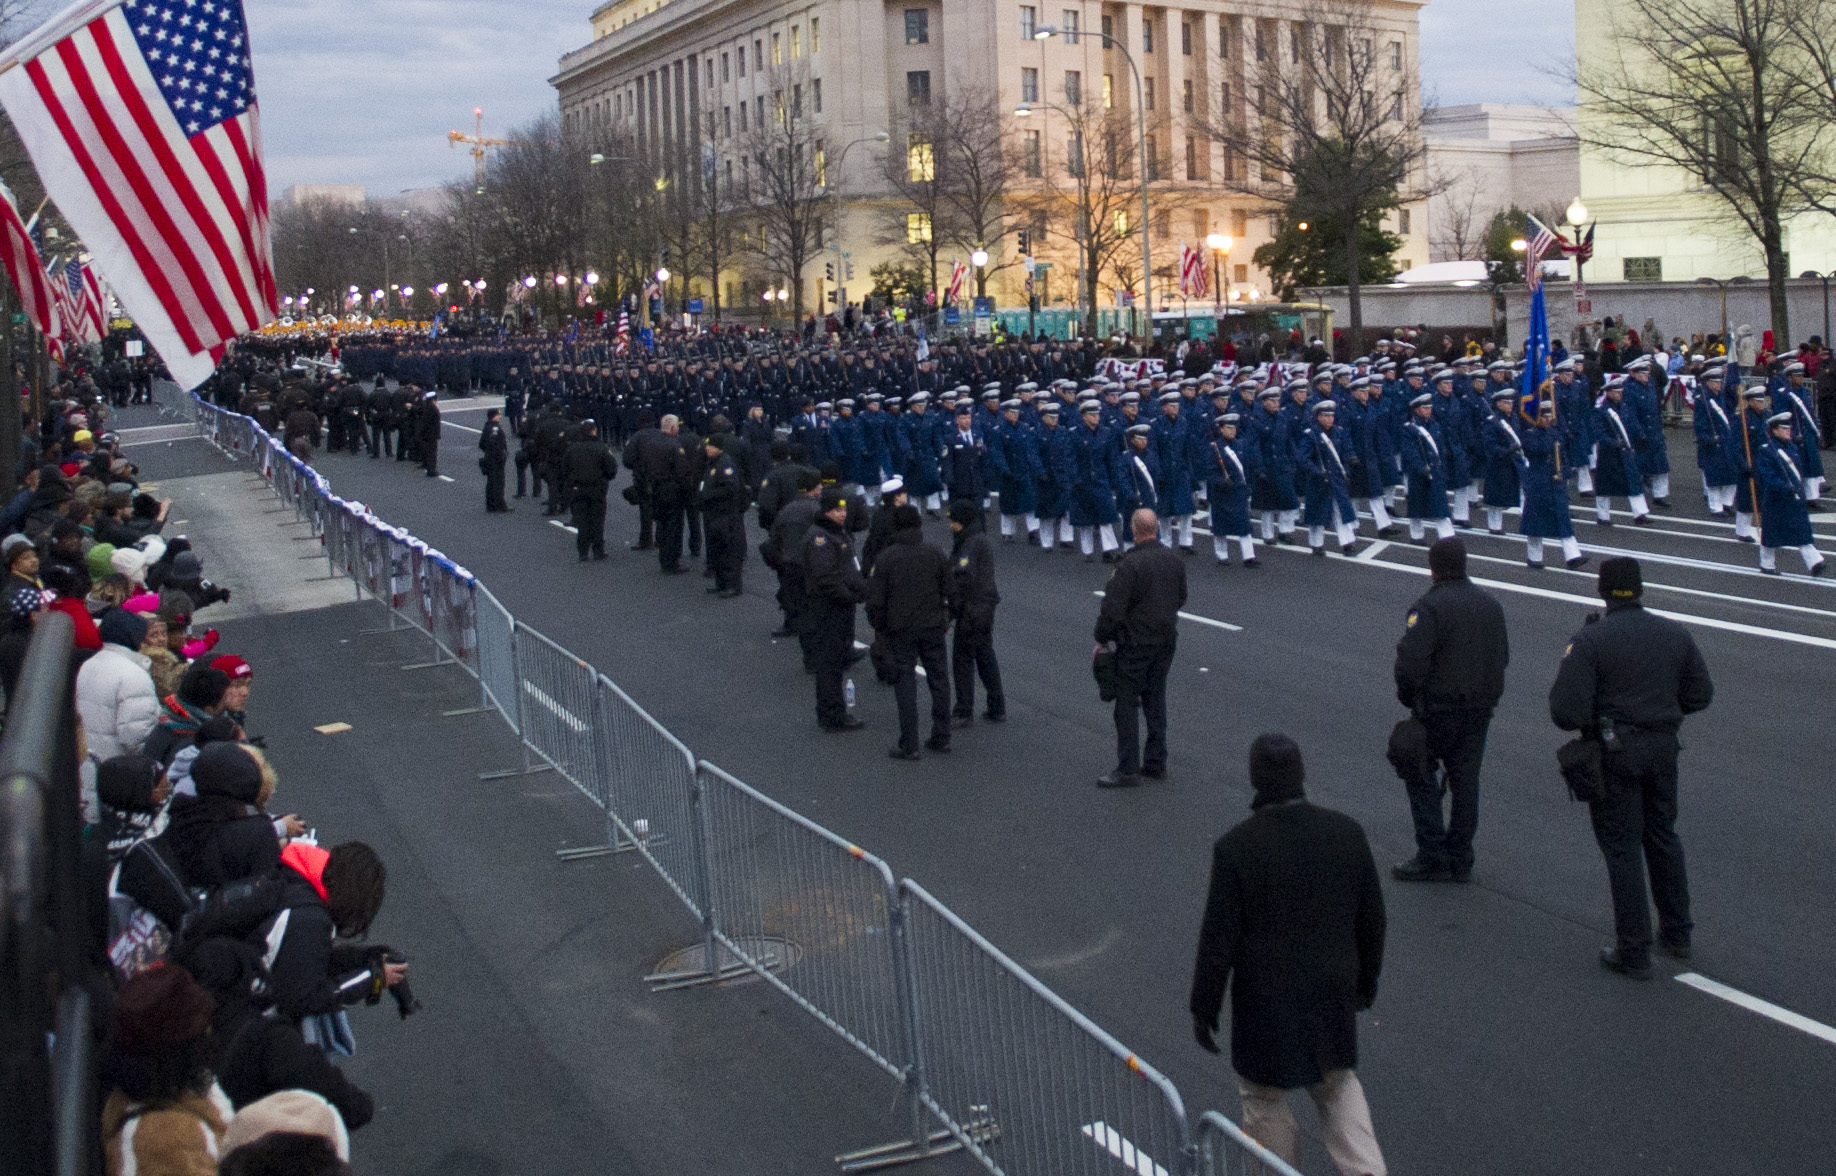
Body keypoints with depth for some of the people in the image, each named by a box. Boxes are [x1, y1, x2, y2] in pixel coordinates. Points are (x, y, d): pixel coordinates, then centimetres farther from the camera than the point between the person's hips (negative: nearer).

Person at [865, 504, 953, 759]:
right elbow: (949, 592, 4)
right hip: (932, 627, 3)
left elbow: (875, 599, -10)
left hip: (901, 631, -3)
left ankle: (908, 745, 2)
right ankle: (941, 738, 20)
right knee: (938, 680, 13)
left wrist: (879, 626, 5)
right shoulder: (935, 554, -1)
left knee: (905, 683, 1)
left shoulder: (885, 559, -11)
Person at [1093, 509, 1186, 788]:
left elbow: (1113, 608, -20)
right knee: (1156, 701, 16)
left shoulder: (1130, 564, -21)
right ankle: (1156, 763, 22)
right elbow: (1181, 599, 15)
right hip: (1166, 640, 7)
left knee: (1127, 705, 0)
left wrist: (1101, 639, -7)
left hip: (1135, 644, -7)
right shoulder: (1175, 561, 2)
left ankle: (1128, 770, 2)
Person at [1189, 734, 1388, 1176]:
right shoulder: (1347, 832, -10)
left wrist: (1203, 1009, -3)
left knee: (1264, 1098, 18)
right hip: (1333, 991, 4)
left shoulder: (1236, 846, -21)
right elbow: (1371, 919, 1)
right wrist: (1366, 981, 16)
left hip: (1268, 1000, -4)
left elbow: (1218, 939, -16)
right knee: (1336, 1082, 26)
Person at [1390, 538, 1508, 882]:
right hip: (1481, 708, 7)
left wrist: (1407, 695, -8)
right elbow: (1503, 656, 14)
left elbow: (1410, 659, -24)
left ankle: (1432, 857, 3)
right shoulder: (1491, 604, 8)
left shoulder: (1430, 606, -17)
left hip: (1439, 706, -6)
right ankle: (1460, 860, 16)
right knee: (1465, 781, 11)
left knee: (1421, 776, 6)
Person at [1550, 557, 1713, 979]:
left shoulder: (1590, 640, -15)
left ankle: (1634, 953, 7)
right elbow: (1700, 695, 8)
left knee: (1622, 848, 2)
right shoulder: (1675, 634, 1)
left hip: (1613, 754, -5)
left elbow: (1566, 711, -20)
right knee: (1662, 837, 21)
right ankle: (1676, 933, 32)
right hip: (1662, 747, 5)